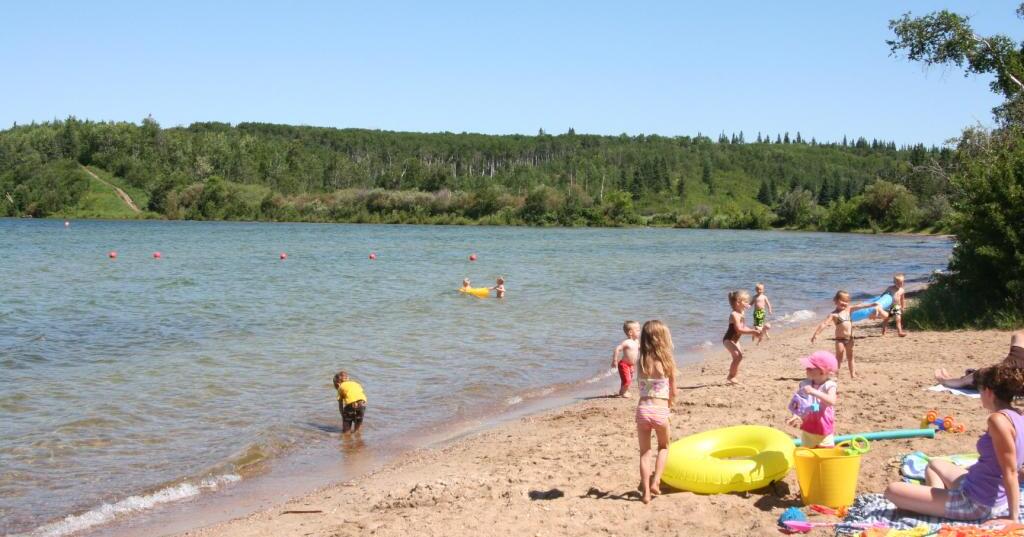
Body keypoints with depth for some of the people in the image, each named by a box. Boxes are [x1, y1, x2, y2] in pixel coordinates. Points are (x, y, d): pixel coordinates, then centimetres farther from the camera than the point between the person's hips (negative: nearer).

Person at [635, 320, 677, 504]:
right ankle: (655, 481, 10)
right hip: (660, 411, -1)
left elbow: (641, 386, 6)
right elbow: (673, 392, 2)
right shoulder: (668, 363, -6)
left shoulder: (640, 362, 0)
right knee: (663, 447, 24)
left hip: (643, 409, 1)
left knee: (645, 452, 14)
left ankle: (646, 492, 10)